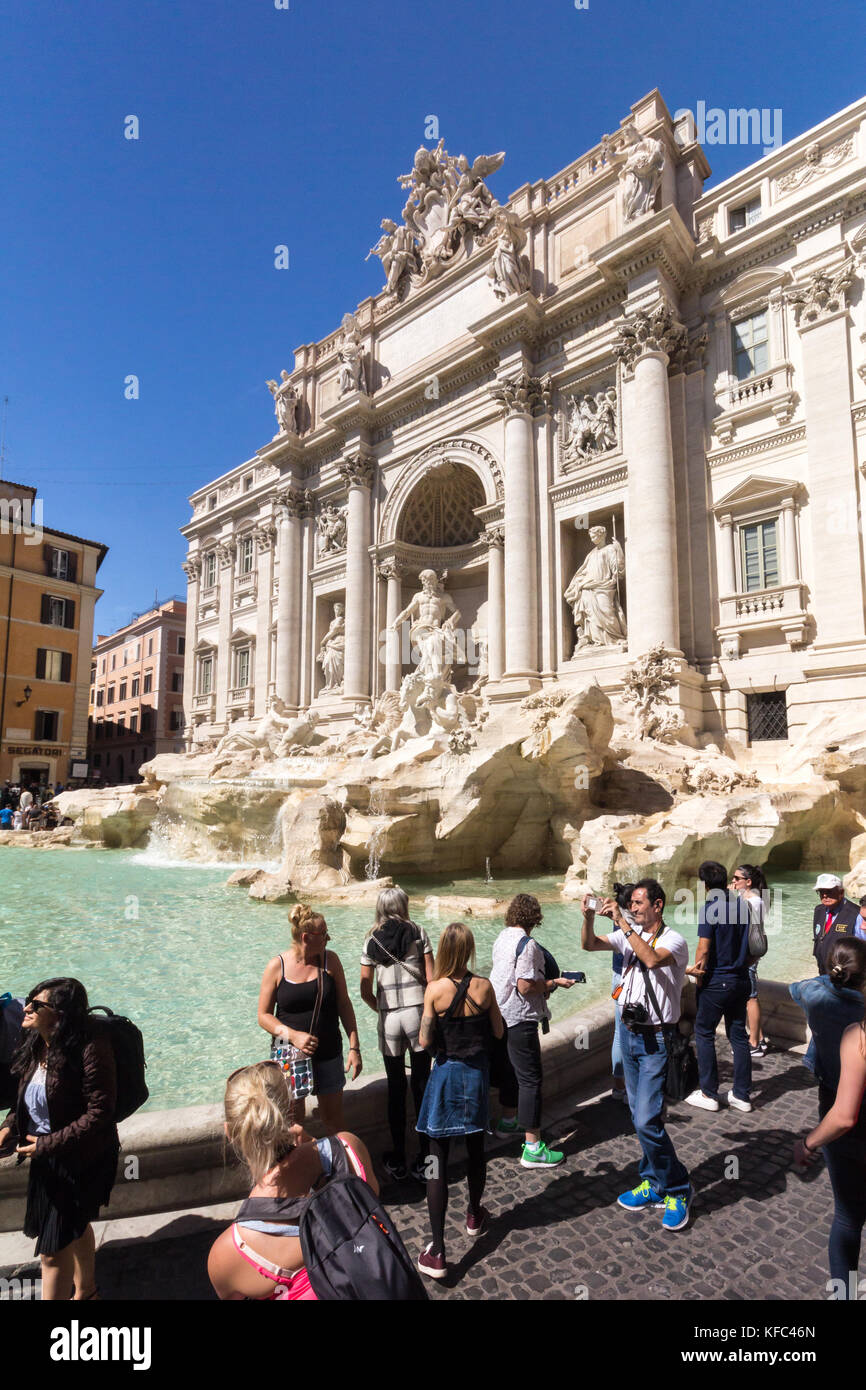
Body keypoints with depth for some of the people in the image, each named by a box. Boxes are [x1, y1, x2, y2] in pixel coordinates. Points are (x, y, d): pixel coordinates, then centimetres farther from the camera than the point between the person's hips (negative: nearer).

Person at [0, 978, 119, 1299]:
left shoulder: (90, 1050, -30)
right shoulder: (38, 1045, -5)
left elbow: (98, 1115, -26)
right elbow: (28, 1097, 11)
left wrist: (47, 1144, -23)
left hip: (80, 1160, -8)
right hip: (46, 1157, 8)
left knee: (54, 1249, 3)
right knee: (75, 1227, 28)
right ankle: (85, 1291, 53)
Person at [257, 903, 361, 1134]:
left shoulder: (330, 959, -3)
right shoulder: (277, 966, -9)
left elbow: (344, 1005, 3)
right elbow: (264, 1016, -4)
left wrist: (354, 1047, -1)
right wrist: (293, 1035, -19)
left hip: (328, 1055, 2)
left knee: (333, 1121, 12)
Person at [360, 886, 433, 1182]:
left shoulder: (372, 941, 2)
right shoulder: (418, 933, -2)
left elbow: (365, 992, 2)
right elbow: (431, 979, -4)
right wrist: (430, 1011, 11)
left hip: (388, 1020, 1)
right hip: (418, 1014, -1)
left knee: (395, 1088, 13)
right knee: (421, 1086, 9)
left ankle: (398, 1162, 21)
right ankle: (424, 1162, 16)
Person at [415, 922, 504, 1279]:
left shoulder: (435, 989, -18)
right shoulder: (484, 986, -11)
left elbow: (425, 1041, -14)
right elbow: (498, 1032, -1)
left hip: (446, 1074, -3)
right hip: (477, 1073, 3)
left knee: (438, 1158, 4)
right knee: (475, 1148, 23)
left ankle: (437, 1253, 5)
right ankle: (475, 1216, 44)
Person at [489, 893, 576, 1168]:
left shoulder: (502, 938, 6)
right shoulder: (527, 944, -21)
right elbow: (526, 987, -24)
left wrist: (542, 986, 14)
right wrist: (554, 983, -11)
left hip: (501, 1015, 9)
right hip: (520, 1019, -9)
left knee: (510, 1068, 25)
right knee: (531, 1079, -1)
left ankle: (508, 1120, 42)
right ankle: (533, 1147, 3)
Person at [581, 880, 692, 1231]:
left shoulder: (674, 941, -15)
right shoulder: (630, 936, 4)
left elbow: (652, 958, -36)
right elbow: (589, 945, -1)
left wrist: (621, 921, -34)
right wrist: (589, 917, -19)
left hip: (656, 1039, -7)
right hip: (630, 1033, 7)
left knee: (646, 1121, -9)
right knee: (640, 1118, 16)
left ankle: (677, 1189, 12)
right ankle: (654, 1185, 32)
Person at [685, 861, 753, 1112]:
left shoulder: (709, 908, -18)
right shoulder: (742, 904, 2)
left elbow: (704, 950, -19)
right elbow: (749, 943, 10)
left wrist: (698, 973, -3)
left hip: (716, 982, -6)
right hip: (741, 979, 6)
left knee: (704, 1033, 7)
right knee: (738, 1035, 14)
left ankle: (709, 1094, 13)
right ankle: (742, 1095, 21)